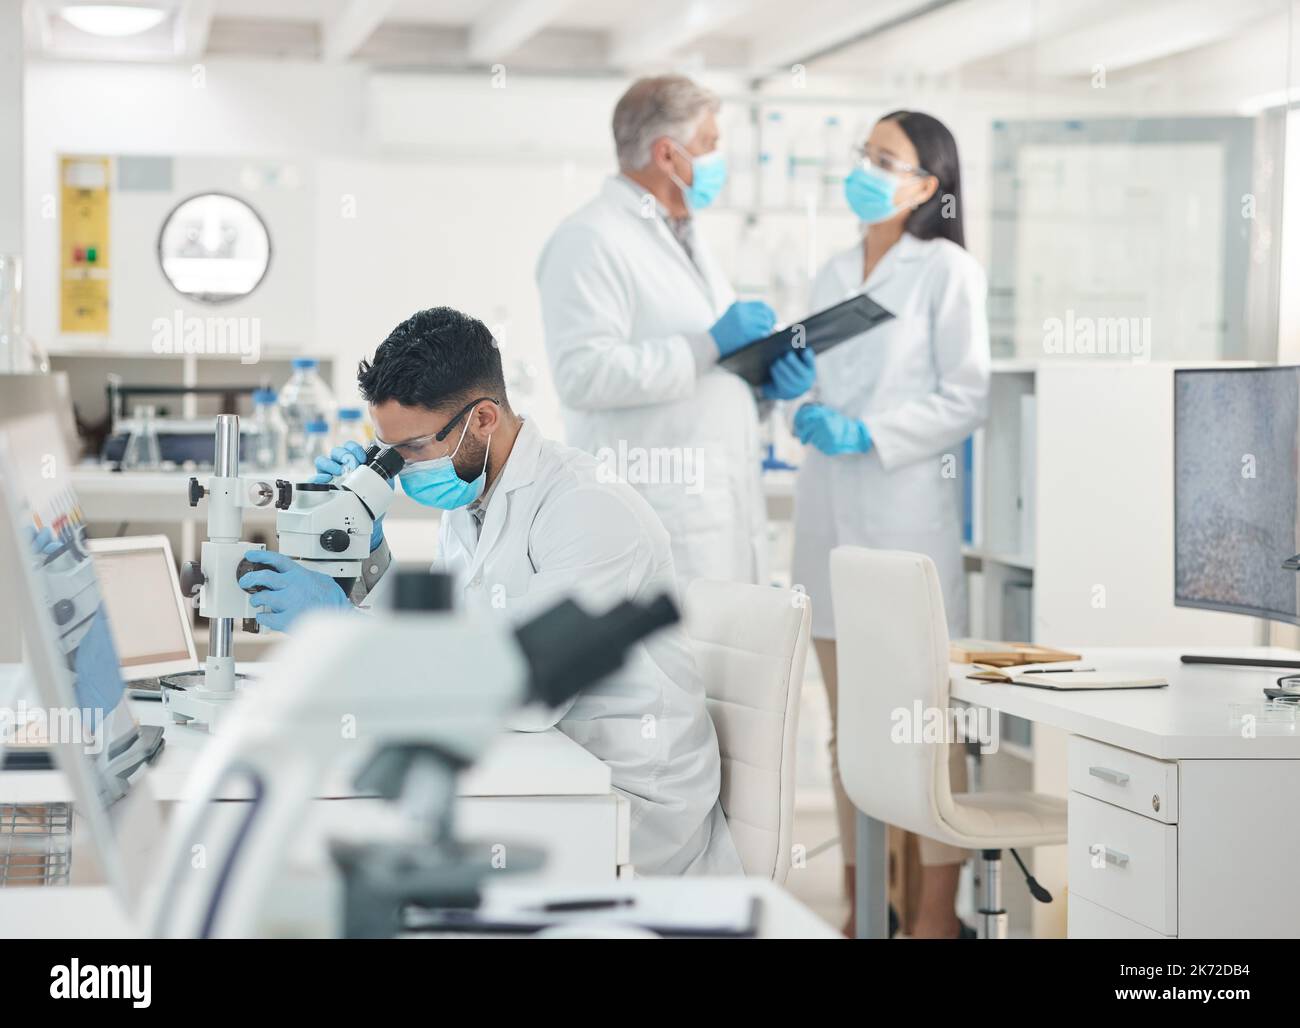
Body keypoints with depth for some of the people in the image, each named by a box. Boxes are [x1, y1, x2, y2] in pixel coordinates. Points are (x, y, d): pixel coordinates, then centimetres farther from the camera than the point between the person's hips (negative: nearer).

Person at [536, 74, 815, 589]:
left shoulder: (686, 236, 21)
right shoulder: (591, 240, -9)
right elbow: (582, 374, -21)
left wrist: (767, 380, 8)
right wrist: (709, 347, -18)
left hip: (729, 508, 9)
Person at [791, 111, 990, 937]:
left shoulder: (946, 270, -3)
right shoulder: (834, 274, 16)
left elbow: (966, 399, -8)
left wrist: (867, 433, -16)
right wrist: (808, 413, 4)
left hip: (906, 504, -6)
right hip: (829, 506, 7)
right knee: (847, 720, 8)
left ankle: (938, 908, 2)